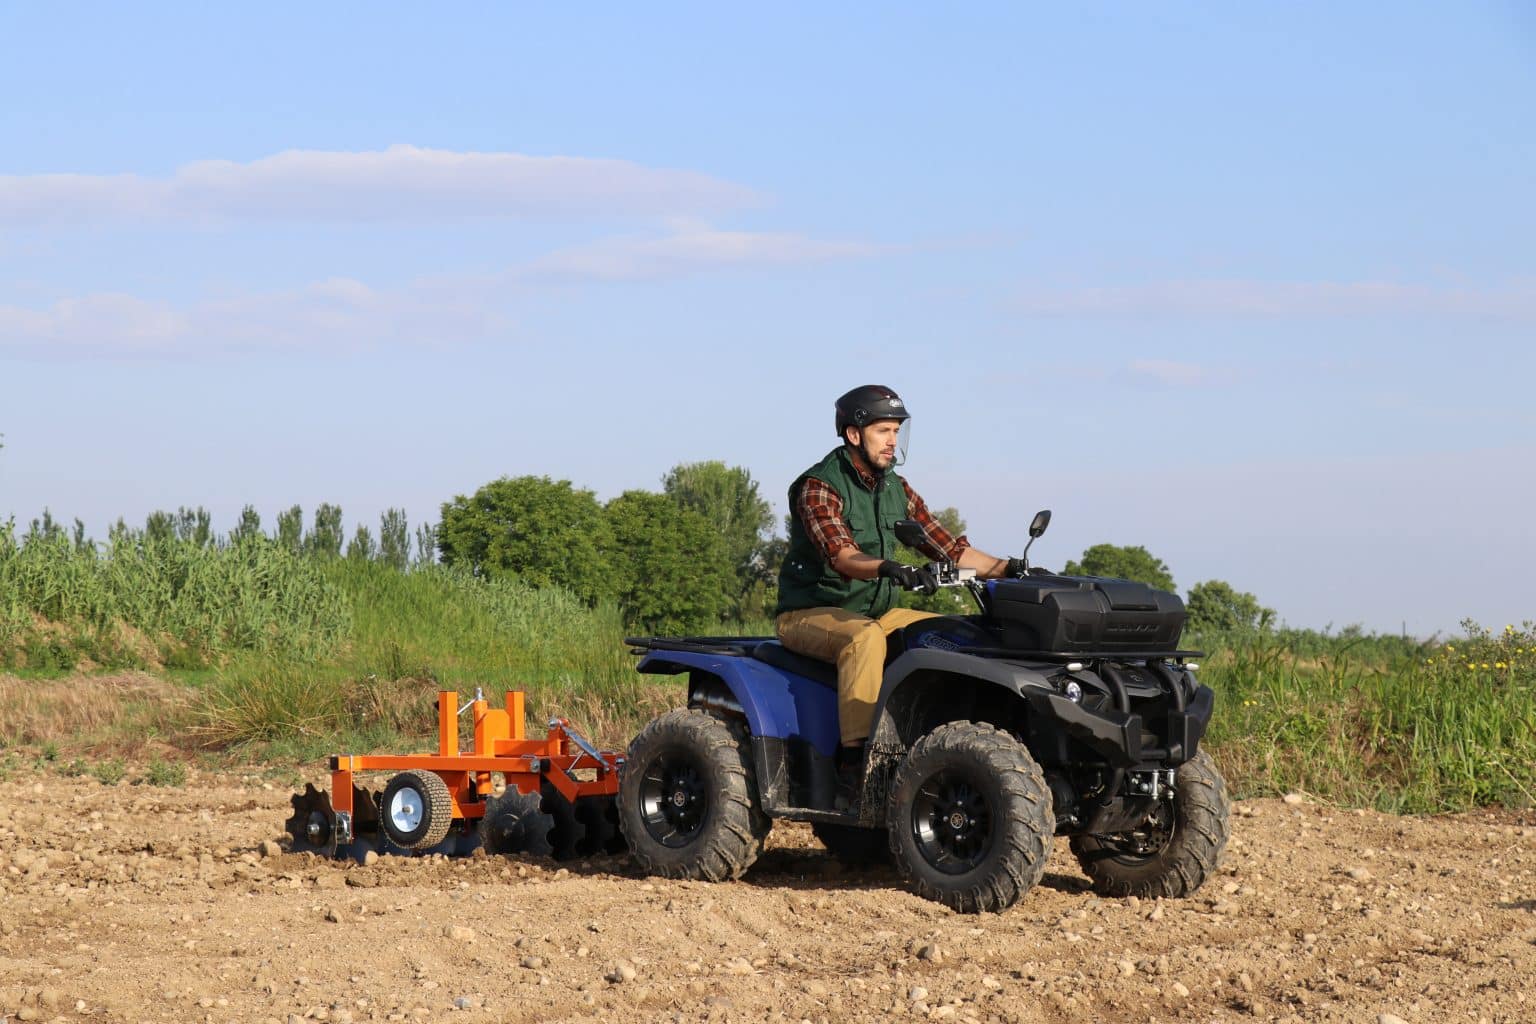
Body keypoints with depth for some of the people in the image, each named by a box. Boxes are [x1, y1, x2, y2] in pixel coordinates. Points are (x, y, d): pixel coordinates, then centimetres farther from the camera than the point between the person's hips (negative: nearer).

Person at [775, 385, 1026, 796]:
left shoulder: (895, 489, 9)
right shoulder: (818, 488, -14)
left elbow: (949, 547, 9)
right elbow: (841, 557, -31)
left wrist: (1009, 569, -4)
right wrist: (890, 570, -50)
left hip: (877, 611, 7)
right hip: (809, 613, -7)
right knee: (865, 637, -38)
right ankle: (854, 760, -41)